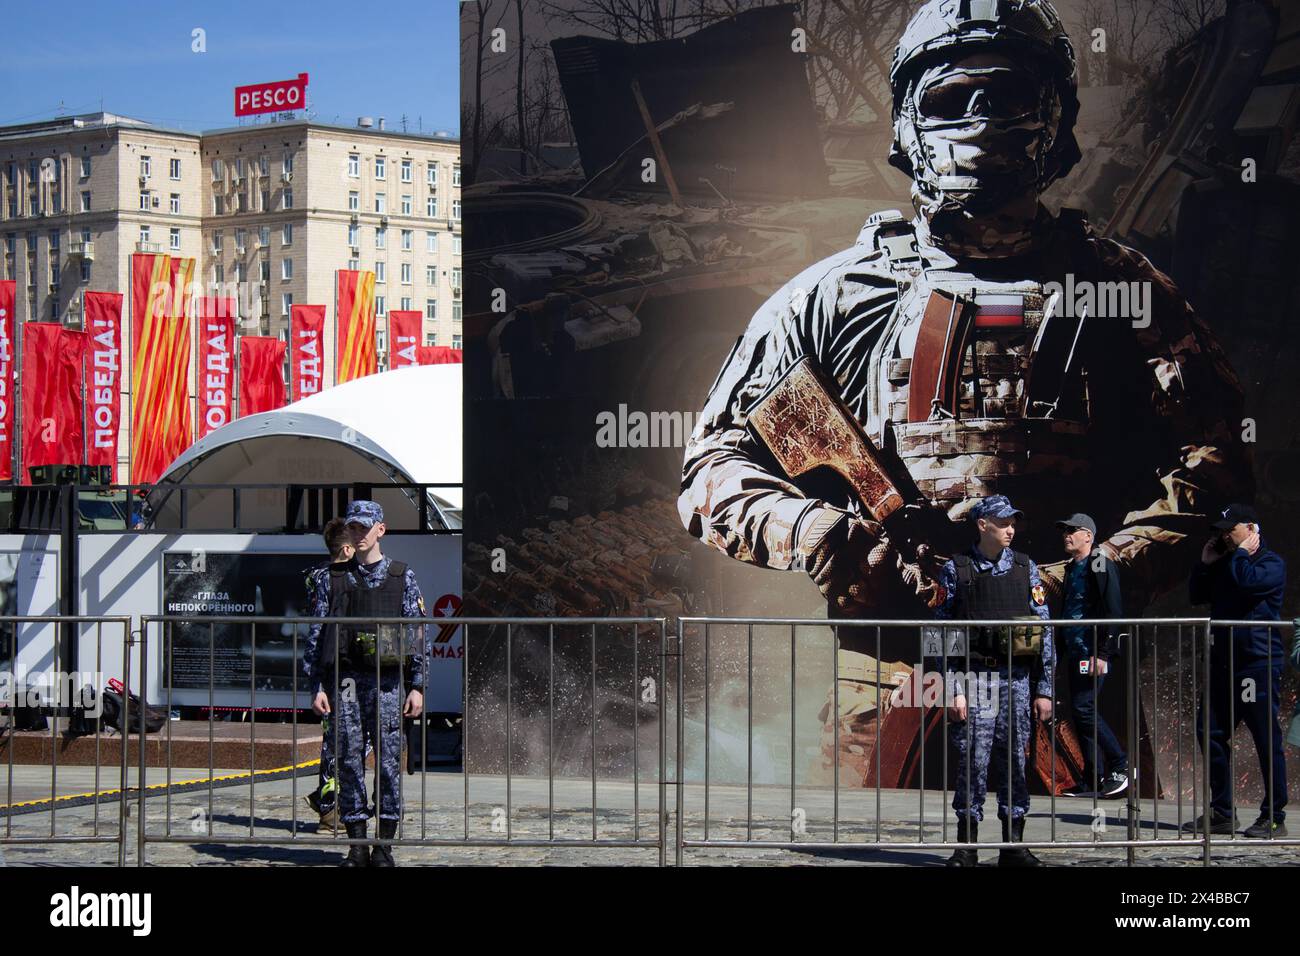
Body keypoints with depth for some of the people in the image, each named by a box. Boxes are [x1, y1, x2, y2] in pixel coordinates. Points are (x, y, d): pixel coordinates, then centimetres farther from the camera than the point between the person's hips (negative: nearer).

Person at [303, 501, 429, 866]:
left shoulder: (402, 578, 6)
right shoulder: (332, 579, 10)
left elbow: (418, 636, 5)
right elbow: (316, 637, 9)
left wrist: (416, 686, -1)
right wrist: (317, 687, 2)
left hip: (386, 681, -1)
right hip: (345, 680, 1)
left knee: (388, 759, -2)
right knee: (349, 759, 1)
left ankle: (384, 846, 4)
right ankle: (357, 845, 7)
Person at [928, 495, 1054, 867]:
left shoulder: (1025, 568, 9)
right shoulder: (956, 571, 2)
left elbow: (1044, 630, 9)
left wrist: (1044, 689, 3)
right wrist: (951, 691, -8)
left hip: (1016, 680, 2)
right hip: (973, 679, -2)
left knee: (1014, 761, 4)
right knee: (972, 761, -3)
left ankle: (1013, 847, 11)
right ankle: (966, 847, 4)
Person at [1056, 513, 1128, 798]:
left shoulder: (1101, 566, -9)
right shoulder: (1072, 569, 18)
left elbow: (1114, 612, -15)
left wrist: (1103, 654, -20)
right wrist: (1061, 651, 18)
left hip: (1092, 652, -9)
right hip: (1074, 652, 9)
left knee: (1083, 707, -15)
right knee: (1080, 711, 7)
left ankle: (1121, 765, -5)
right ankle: (1093, 778, 11)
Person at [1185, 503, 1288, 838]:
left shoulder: (1271, 563, -5)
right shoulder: (1224, 564, 19)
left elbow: (1249, 582, -24)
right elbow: (1197, 595, 19)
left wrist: (1240, 554, -8)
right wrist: (1205, 563, 7)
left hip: (1259, 663, -8)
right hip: (1224, 660, 8)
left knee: (1267, 740, -4)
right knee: (1211, 734, 7)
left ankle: (1274, 818, 0)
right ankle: (1221, 813, 15)